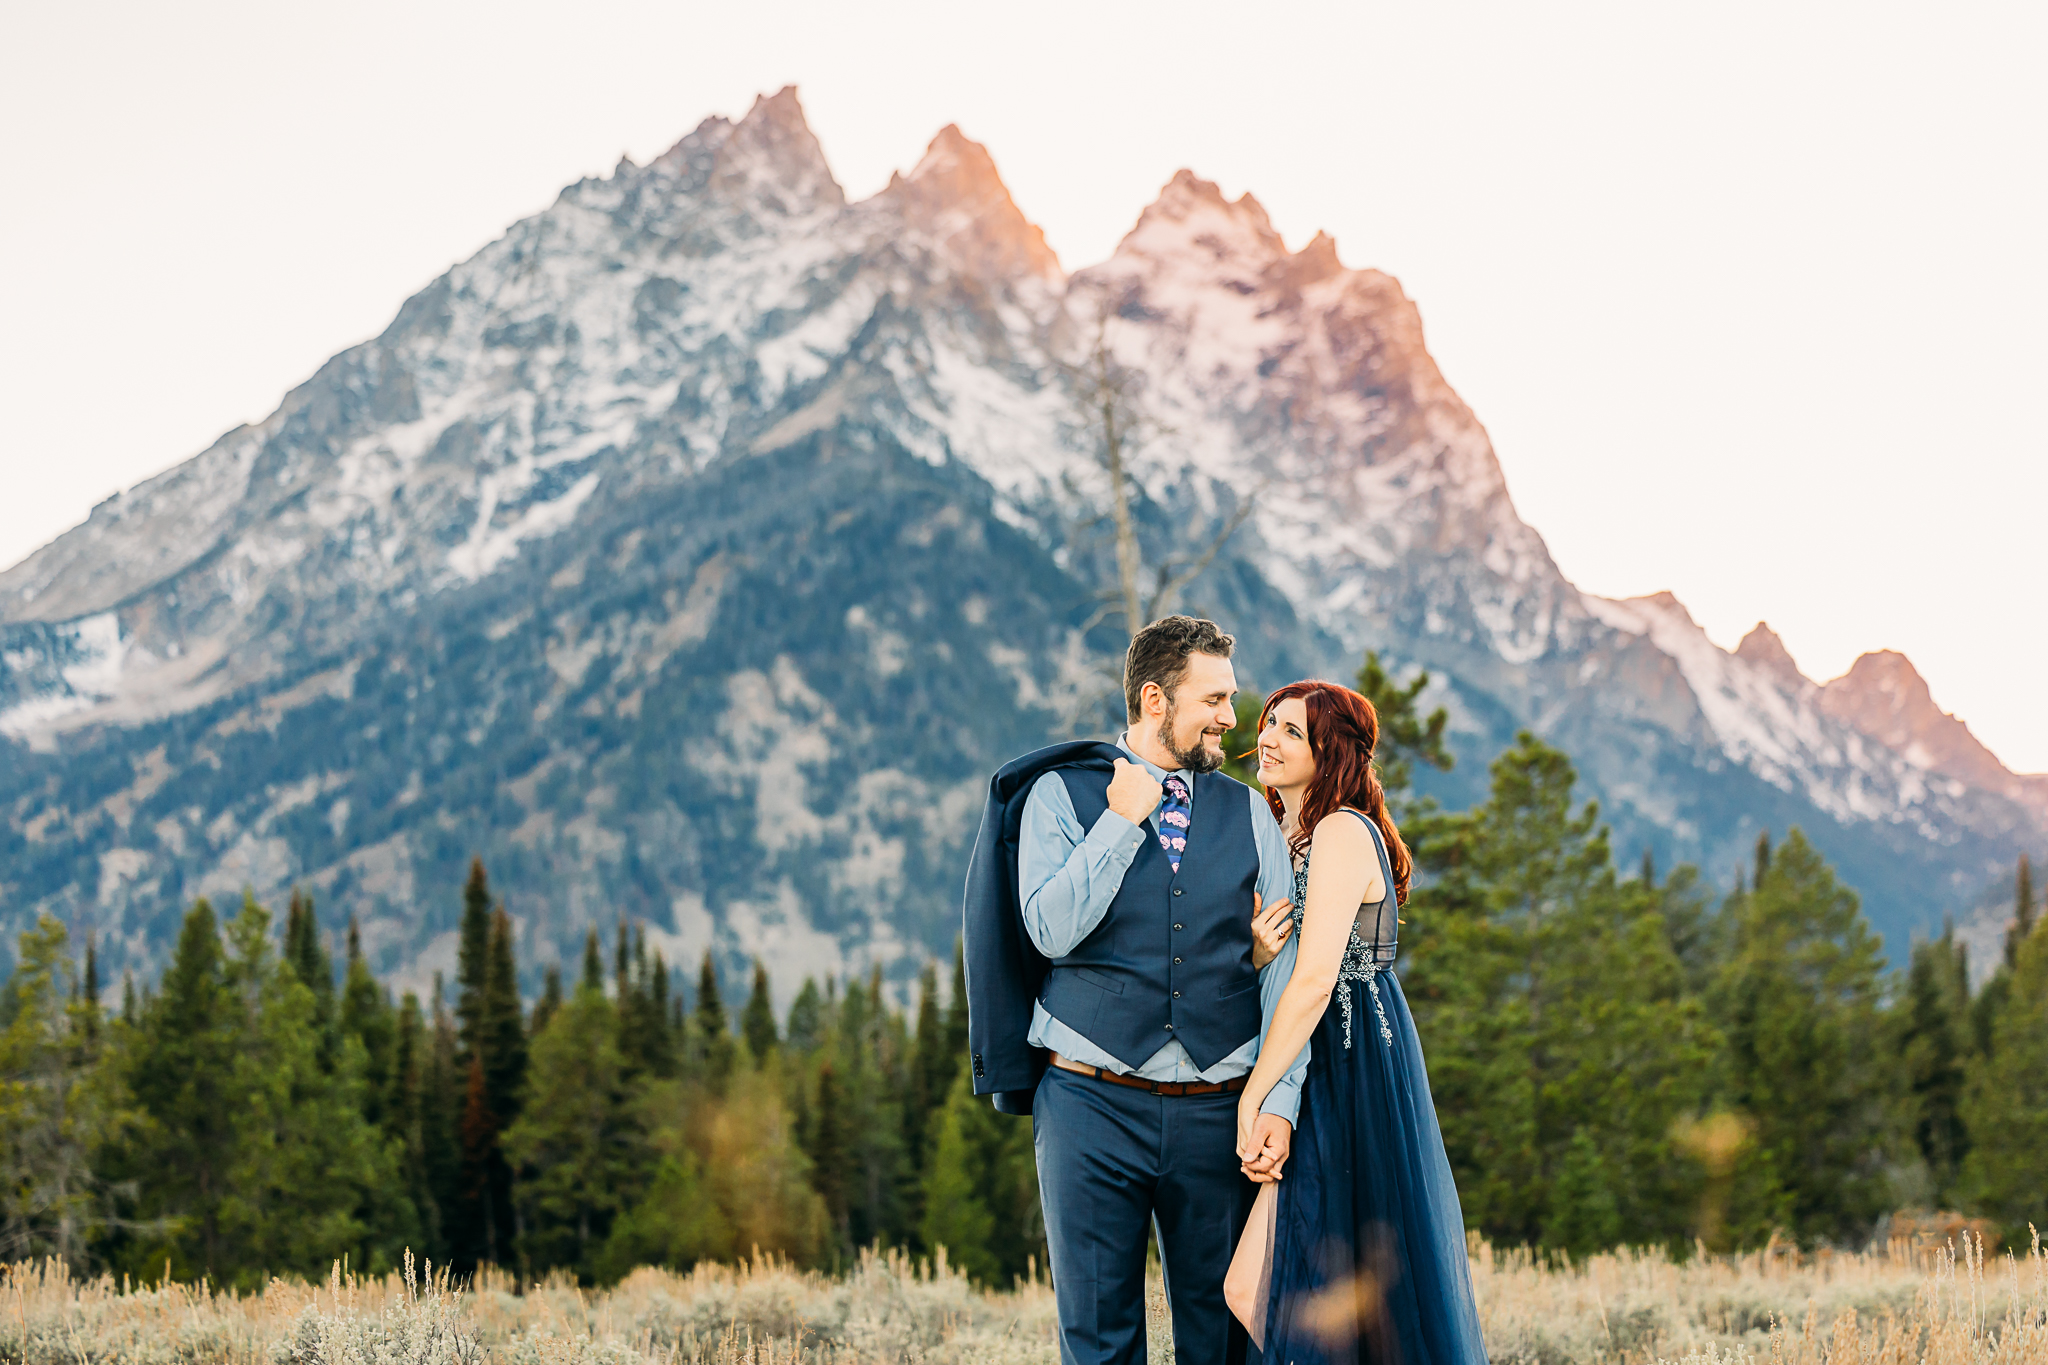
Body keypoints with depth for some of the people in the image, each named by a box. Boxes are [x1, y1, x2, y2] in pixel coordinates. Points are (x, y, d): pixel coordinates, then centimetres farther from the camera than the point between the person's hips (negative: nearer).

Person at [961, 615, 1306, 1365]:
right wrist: (1123, 820, -8)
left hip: (1217, 1113, 2)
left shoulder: (1249, 813, 11)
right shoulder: (1060, 793, 4)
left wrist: (1278, 1102, -5)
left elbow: (1284, 971, 6)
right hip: (1093, 1105, -2)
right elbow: (1052, 930, -11)